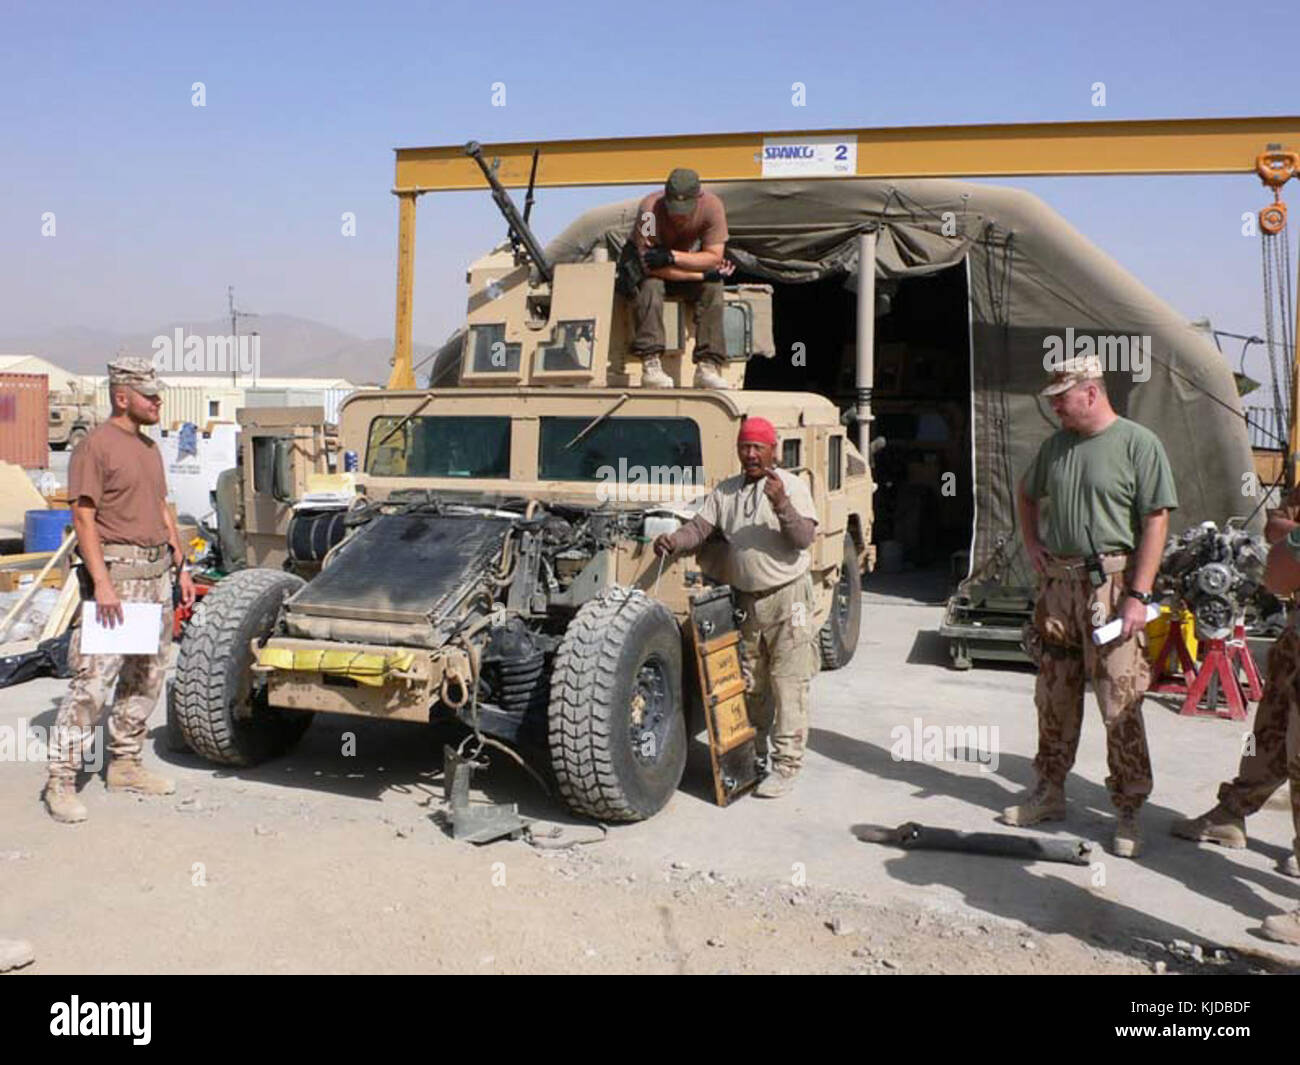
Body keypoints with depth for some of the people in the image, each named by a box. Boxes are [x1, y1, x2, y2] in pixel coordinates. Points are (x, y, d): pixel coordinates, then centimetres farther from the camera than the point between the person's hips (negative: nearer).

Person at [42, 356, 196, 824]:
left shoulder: (149, 446, 16)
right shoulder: (95, 446, -9)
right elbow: (84, 519, -14)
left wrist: (181, 566, 18)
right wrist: (102, 584, -21)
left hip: (156, 571, 8)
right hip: (117, 571, -8)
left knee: (146, 676, 12)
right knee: (93, 678, -9)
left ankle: (125, 765, 23)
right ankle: (61, 780, -2)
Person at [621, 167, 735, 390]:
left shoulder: (712, 206, -22)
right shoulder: (649, 209, -31)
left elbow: (714, 257, -24)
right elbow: (650, 266, -32)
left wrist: (671, 256, -38)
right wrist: (703, 273, -33)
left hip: (688, 260, 3)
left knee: (713, 287, -25)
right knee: (650, 284, -35)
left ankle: (708, 367, -26)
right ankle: (650, 366, -38)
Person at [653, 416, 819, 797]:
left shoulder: (792, 486, -4)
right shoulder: (724, 492, 10)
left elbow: (803, 538, -14)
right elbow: (699, 527, 1)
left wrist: (782, 504, -29)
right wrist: (673, 541, -19)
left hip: (787, 597, -5)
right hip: (745, 600, 5)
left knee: (788, 686, -4)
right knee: (749, 686, 13)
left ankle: (785, 765, 2)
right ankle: (751, 756, 26)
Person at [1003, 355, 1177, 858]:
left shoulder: (1139, 444, -7)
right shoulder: (1056, 444, 11)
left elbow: (1156, 523, -10)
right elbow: (1027, 495, 29)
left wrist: (1138, 596, -15)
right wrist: (1032, 543, 13)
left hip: (1111, 586, -6)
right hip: (1059, 584, 6)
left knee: (1121, 705, -3)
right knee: (1054, 697, 12)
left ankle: (1129, 813, 9)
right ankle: (1049, 793, 25)